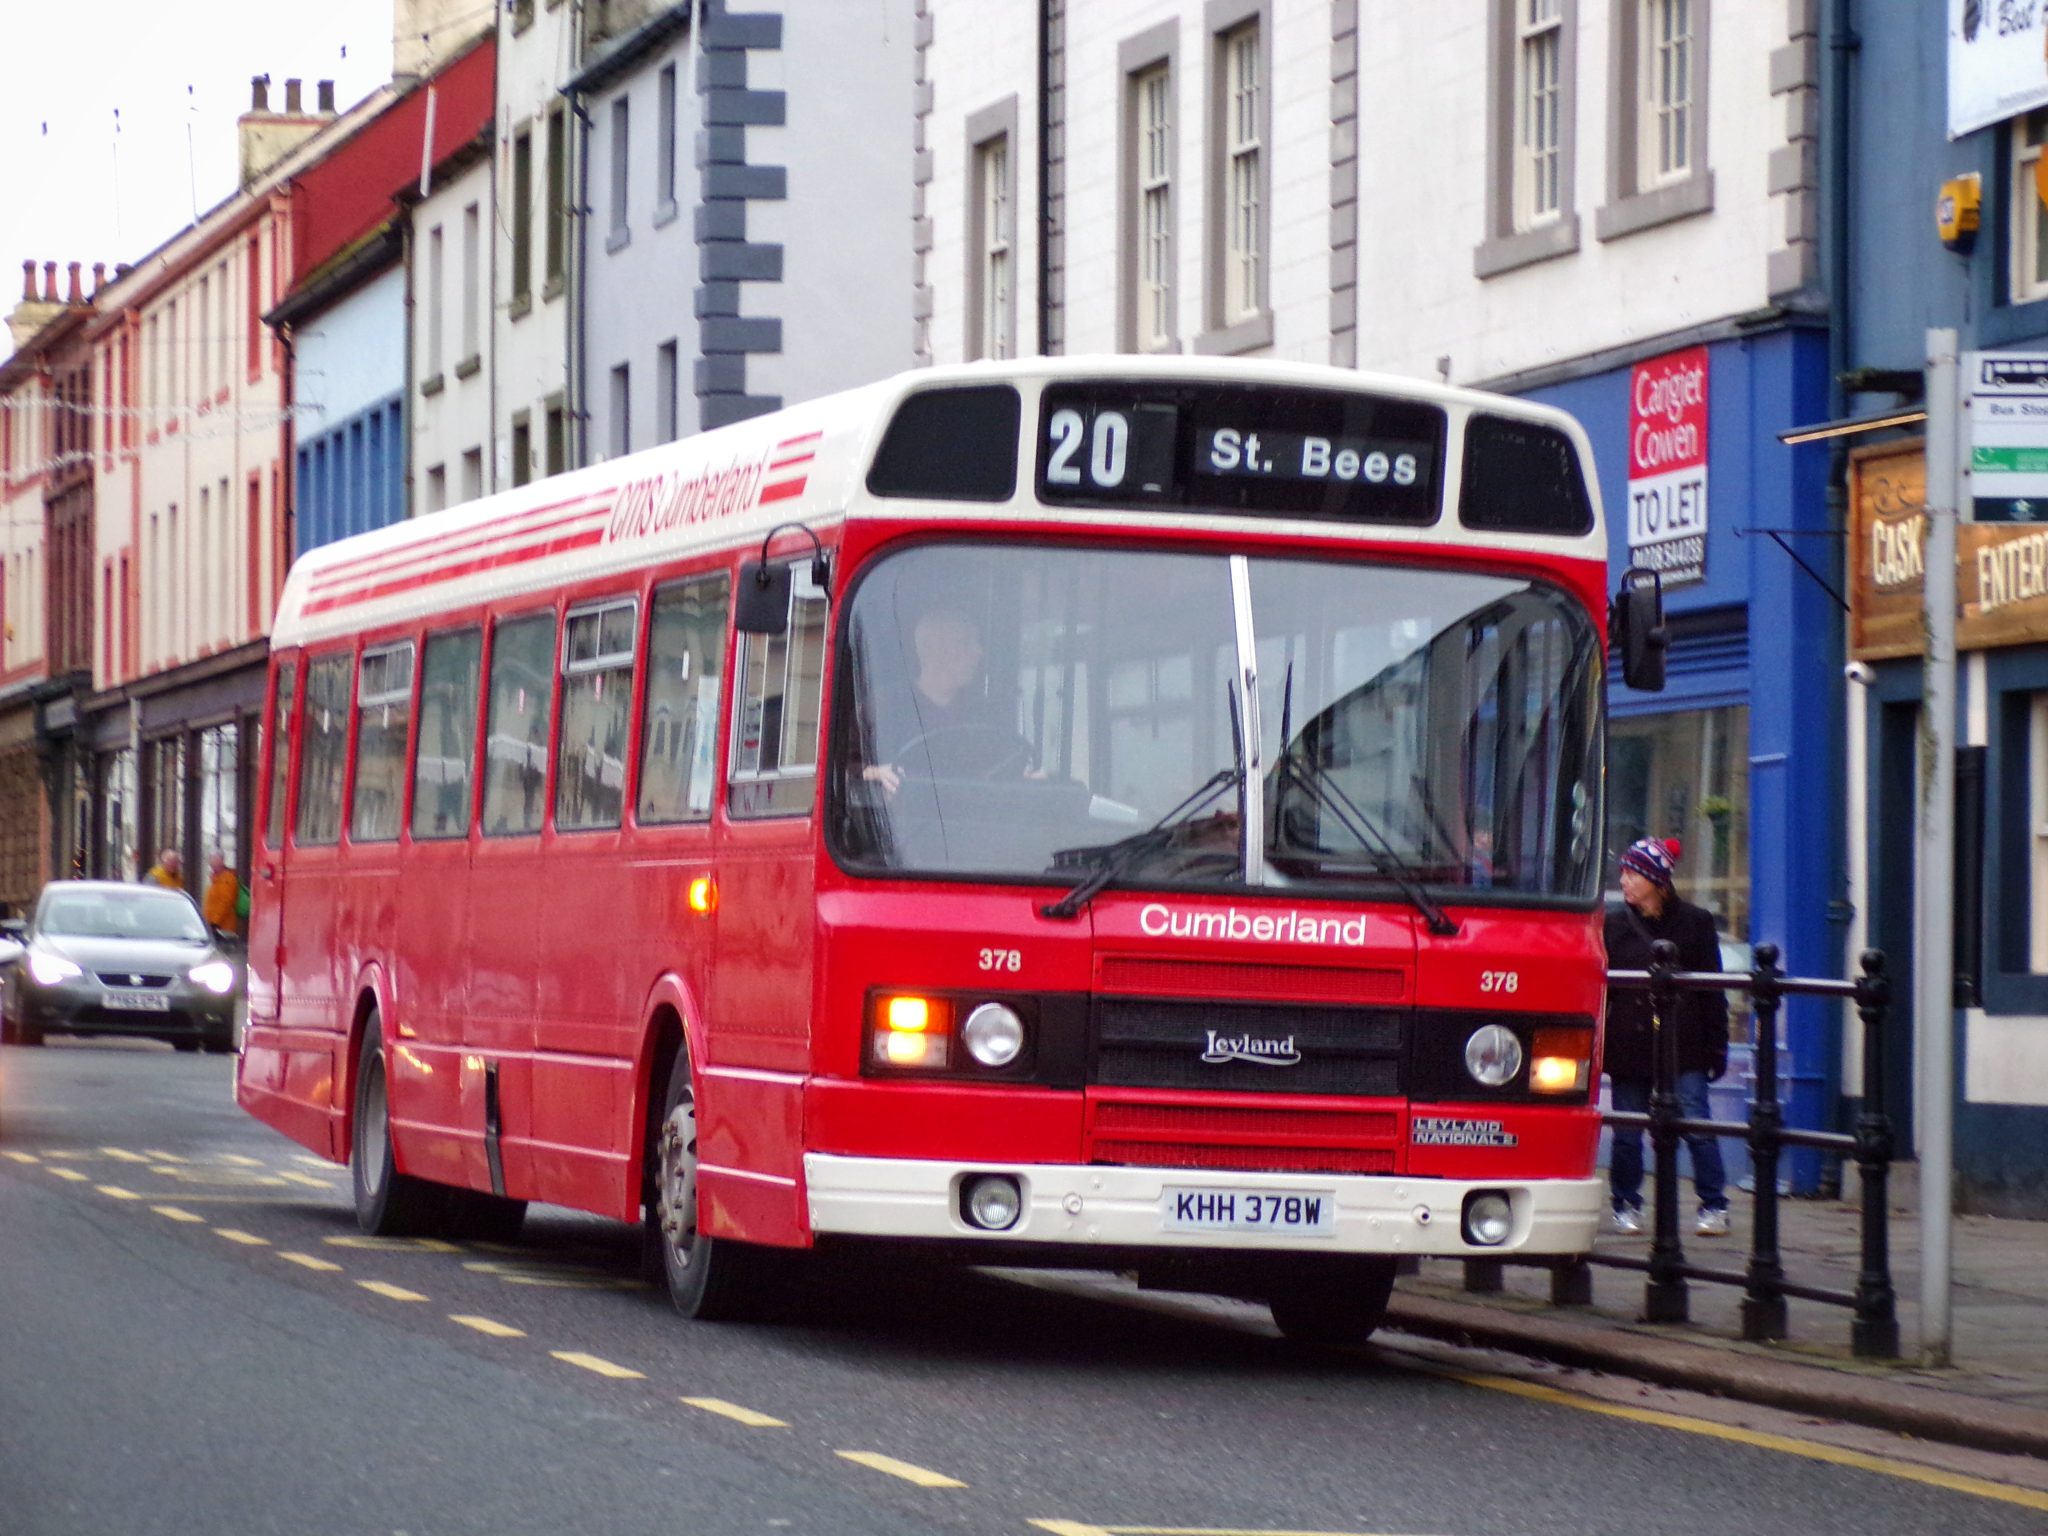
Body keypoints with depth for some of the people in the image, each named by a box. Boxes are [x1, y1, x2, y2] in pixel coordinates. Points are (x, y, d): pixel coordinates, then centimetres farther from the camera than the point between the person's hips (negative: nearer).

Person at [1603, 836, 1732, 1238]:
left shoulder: (1694, 923, 3)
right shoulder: (1614, 925, 8)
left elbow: (1712, 991, 5)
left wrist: (1716, 1046, 1)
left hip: (1684, 1047, -2)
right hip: (1629, 1046, 2)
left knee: (1697, 1124, -6)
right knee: (1627, 1132, 4)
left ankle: (1714, 1206, 1)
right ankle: (1627, 1207, 16)